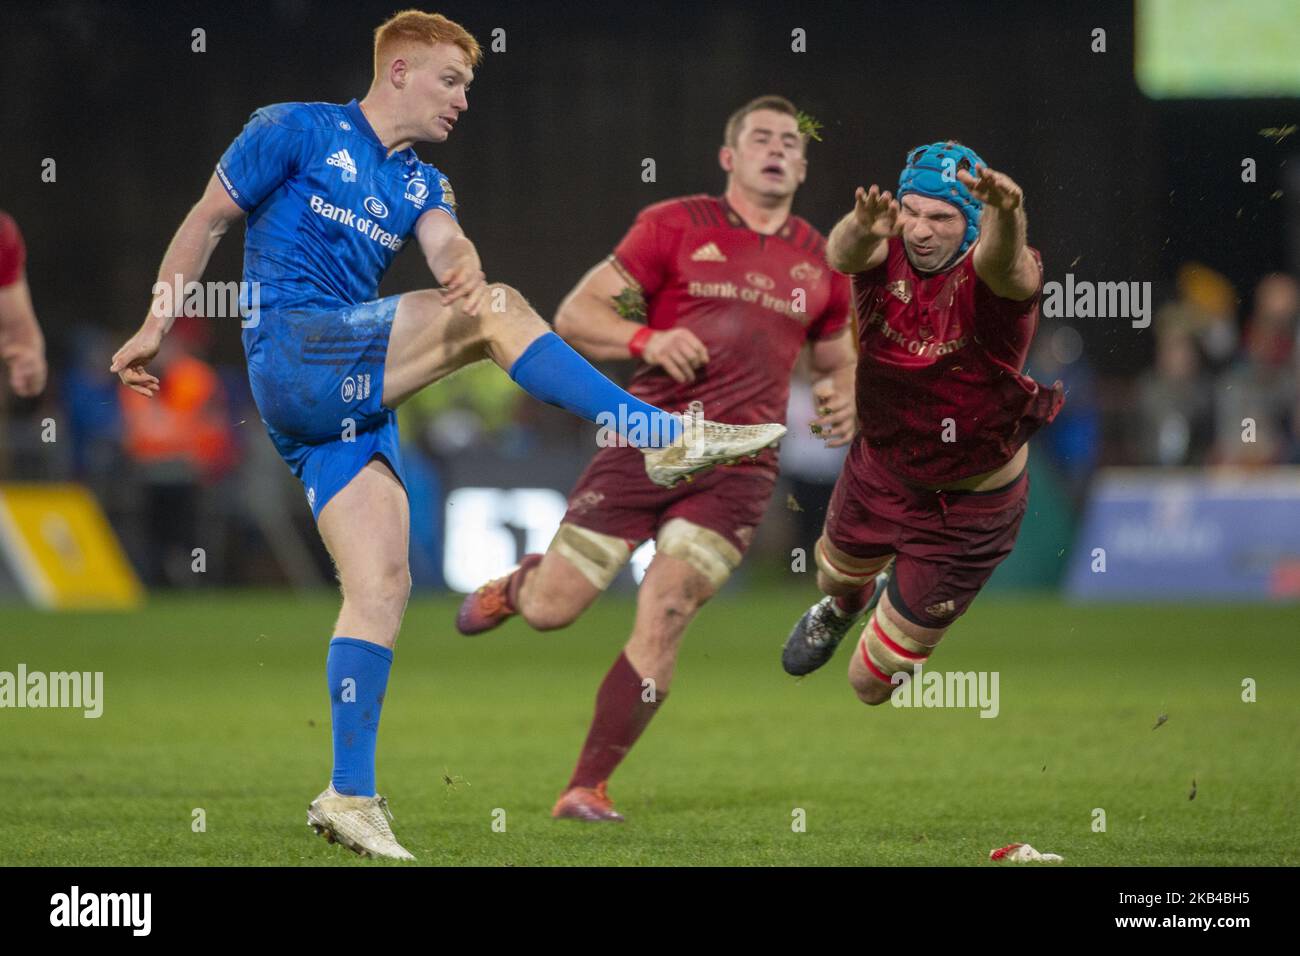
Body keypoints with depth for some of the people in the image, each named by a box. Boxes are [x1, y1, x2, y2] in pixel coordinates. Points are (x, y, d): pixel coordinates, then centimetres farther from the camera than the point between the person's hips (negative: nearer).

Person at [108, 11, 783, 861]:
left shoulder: (420, 185, 20)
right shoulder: (298, 131, 5)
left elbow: (444, 242, -2)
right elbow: (209, 220, 7)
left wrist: (465, 267, -26)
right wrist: (158, 326, 2)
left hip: (353, 402, 7)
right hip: (296, 356, -7)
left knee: (382, 586, -4)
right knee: (495, 311, -20)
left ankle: (351, 796, -3)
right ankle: (667, 436, -22)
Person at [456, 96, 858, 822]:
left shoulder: (821, 263, 12)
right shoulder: (674, 227, 2)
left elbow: (840, 360, 26)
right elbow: (576, 315, 0)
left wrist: (845, 399, 3)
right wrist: (645, 339, -19)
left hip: (737, 468, 1)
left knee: (665, 617, -15)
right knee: (551, 610, -2)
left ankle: (589, 787, -4)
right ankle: (516, 585, 38)